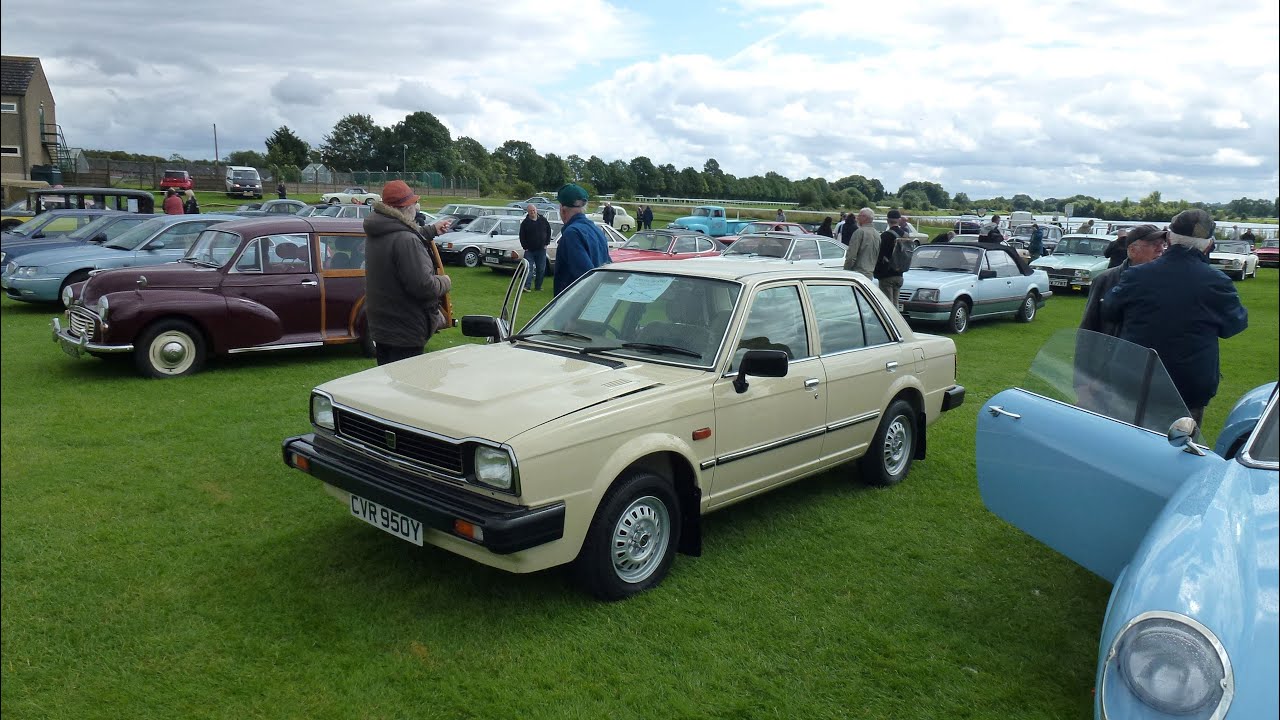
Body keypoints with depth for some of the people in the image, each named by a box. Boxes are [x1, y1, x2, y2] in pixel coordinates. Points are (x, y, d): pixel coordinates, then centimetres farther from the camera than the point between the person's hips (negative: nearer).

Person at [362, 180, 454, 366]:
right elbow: (422, 285, -28)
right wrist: (444, 282, -10)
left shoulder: (378, 234, 7)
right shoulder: (405, 240, -25)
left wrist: (431, 230, 30)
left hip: (380, 326, 10)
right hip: (405, 333, -10)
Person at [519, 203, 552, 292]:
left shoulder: (543, 220, 4)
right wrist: (525, 247, -8)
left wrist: (546, 243, 5)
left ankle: (538, 286, 16)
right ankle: (527, 286, -13)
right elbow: (522, 237, 0)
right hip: (529, 250, -2)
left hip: (541, 250, 2)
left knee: (541, 269, 6)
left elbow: (549, 232, 12)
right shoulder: (525, 223, -1)